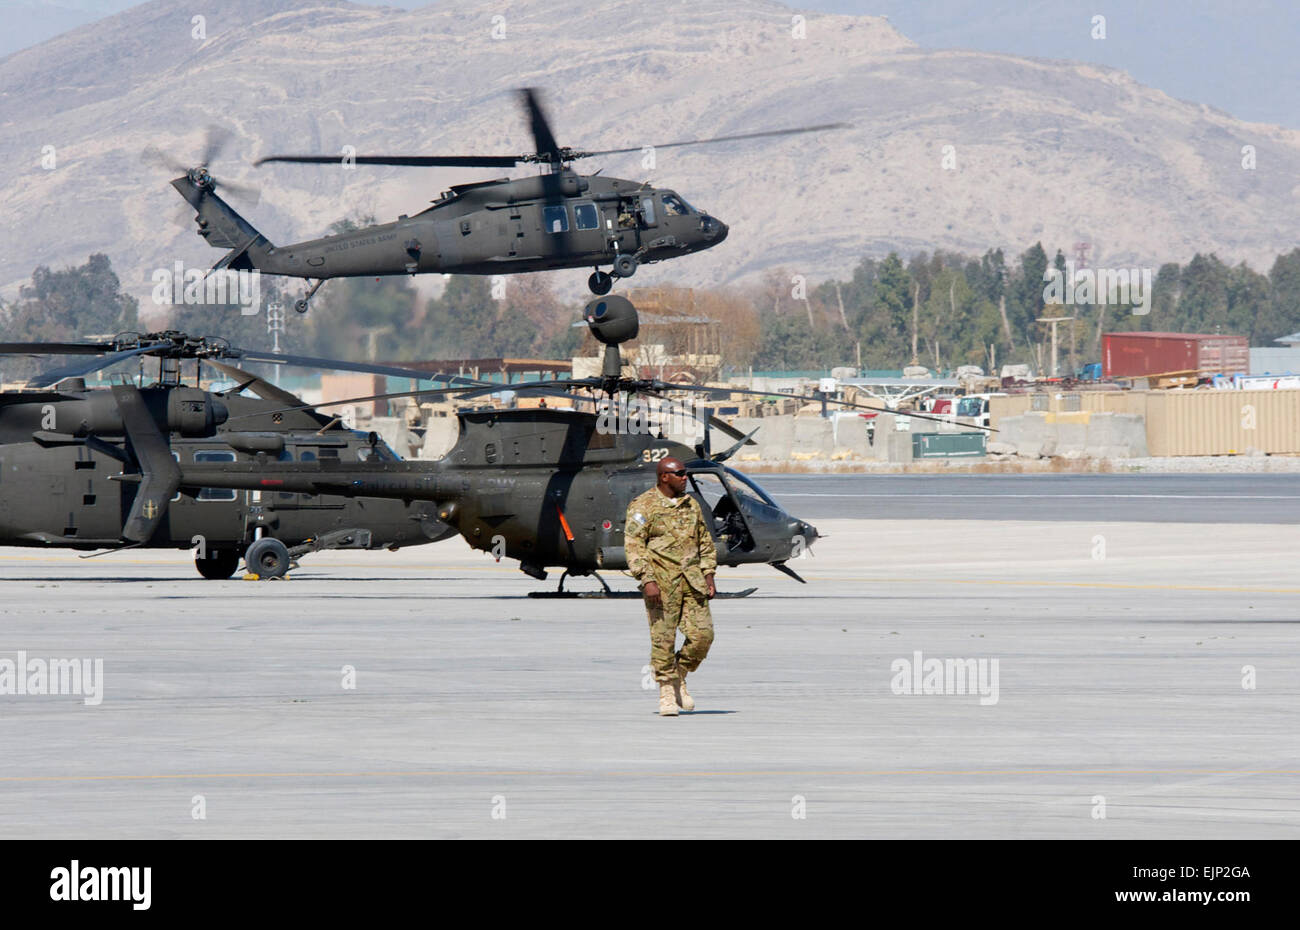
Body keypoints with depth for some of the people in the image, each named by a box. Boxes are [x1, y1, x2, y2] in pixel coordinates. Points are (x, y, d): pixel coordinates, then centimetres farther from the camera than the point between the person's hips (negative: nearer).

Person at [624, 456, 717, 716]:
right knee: (663, 638, -4)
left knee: (703, 633, -4)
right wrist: (647, 580, -17)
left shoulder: (691, 505, 15)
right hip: (661, 582, -5)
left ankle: (679, 678, 17)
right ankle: (667, 694, 4)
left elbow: (705, 543, 21)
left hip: (692, 580, 5)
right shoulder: (643, 507, -3)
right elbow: (633, 546, -8)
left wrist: (709, 577, 12)